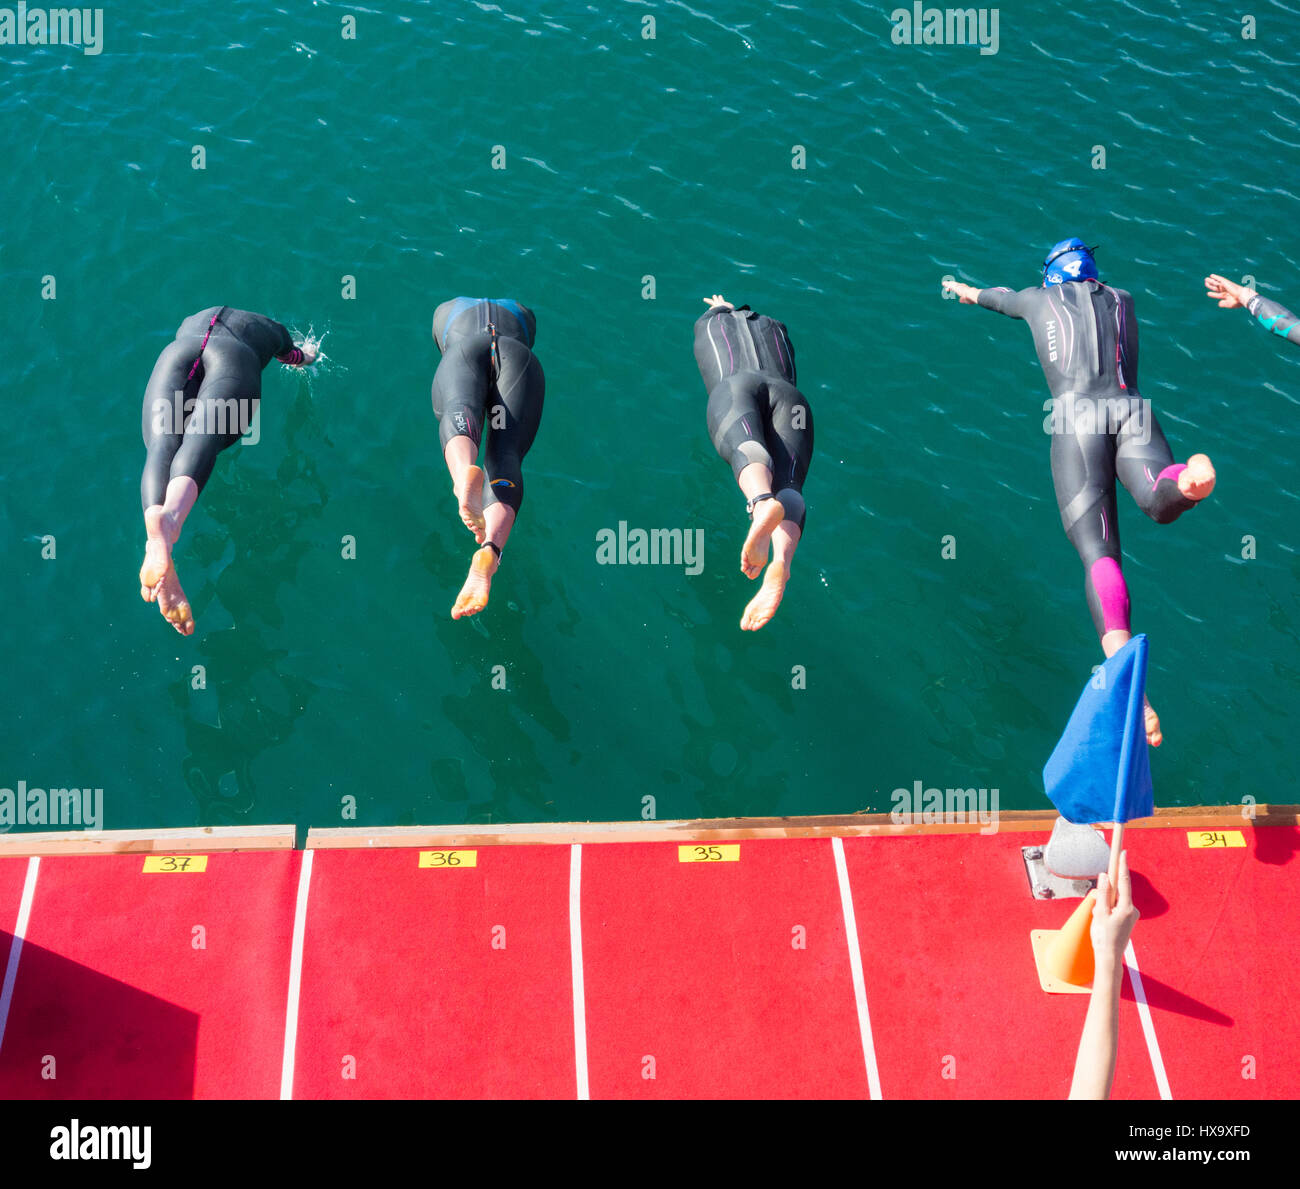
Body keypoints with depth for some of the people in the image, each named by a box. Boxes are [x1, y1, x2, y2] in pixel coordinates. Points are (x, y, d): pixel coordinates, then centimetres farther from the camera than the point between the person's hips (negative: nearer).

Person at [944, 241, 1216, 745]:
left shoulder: (1041, 299, 26)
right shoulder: (1123, 300, 32)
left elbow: (1000, 297, 50)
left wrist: (965, 291, 72)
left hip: (1076, 417, -2)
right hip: (1133, 412, 2)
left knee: (1098, 553, -19)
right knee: (1161, 499, -27)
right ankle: (1188, 482, -65)